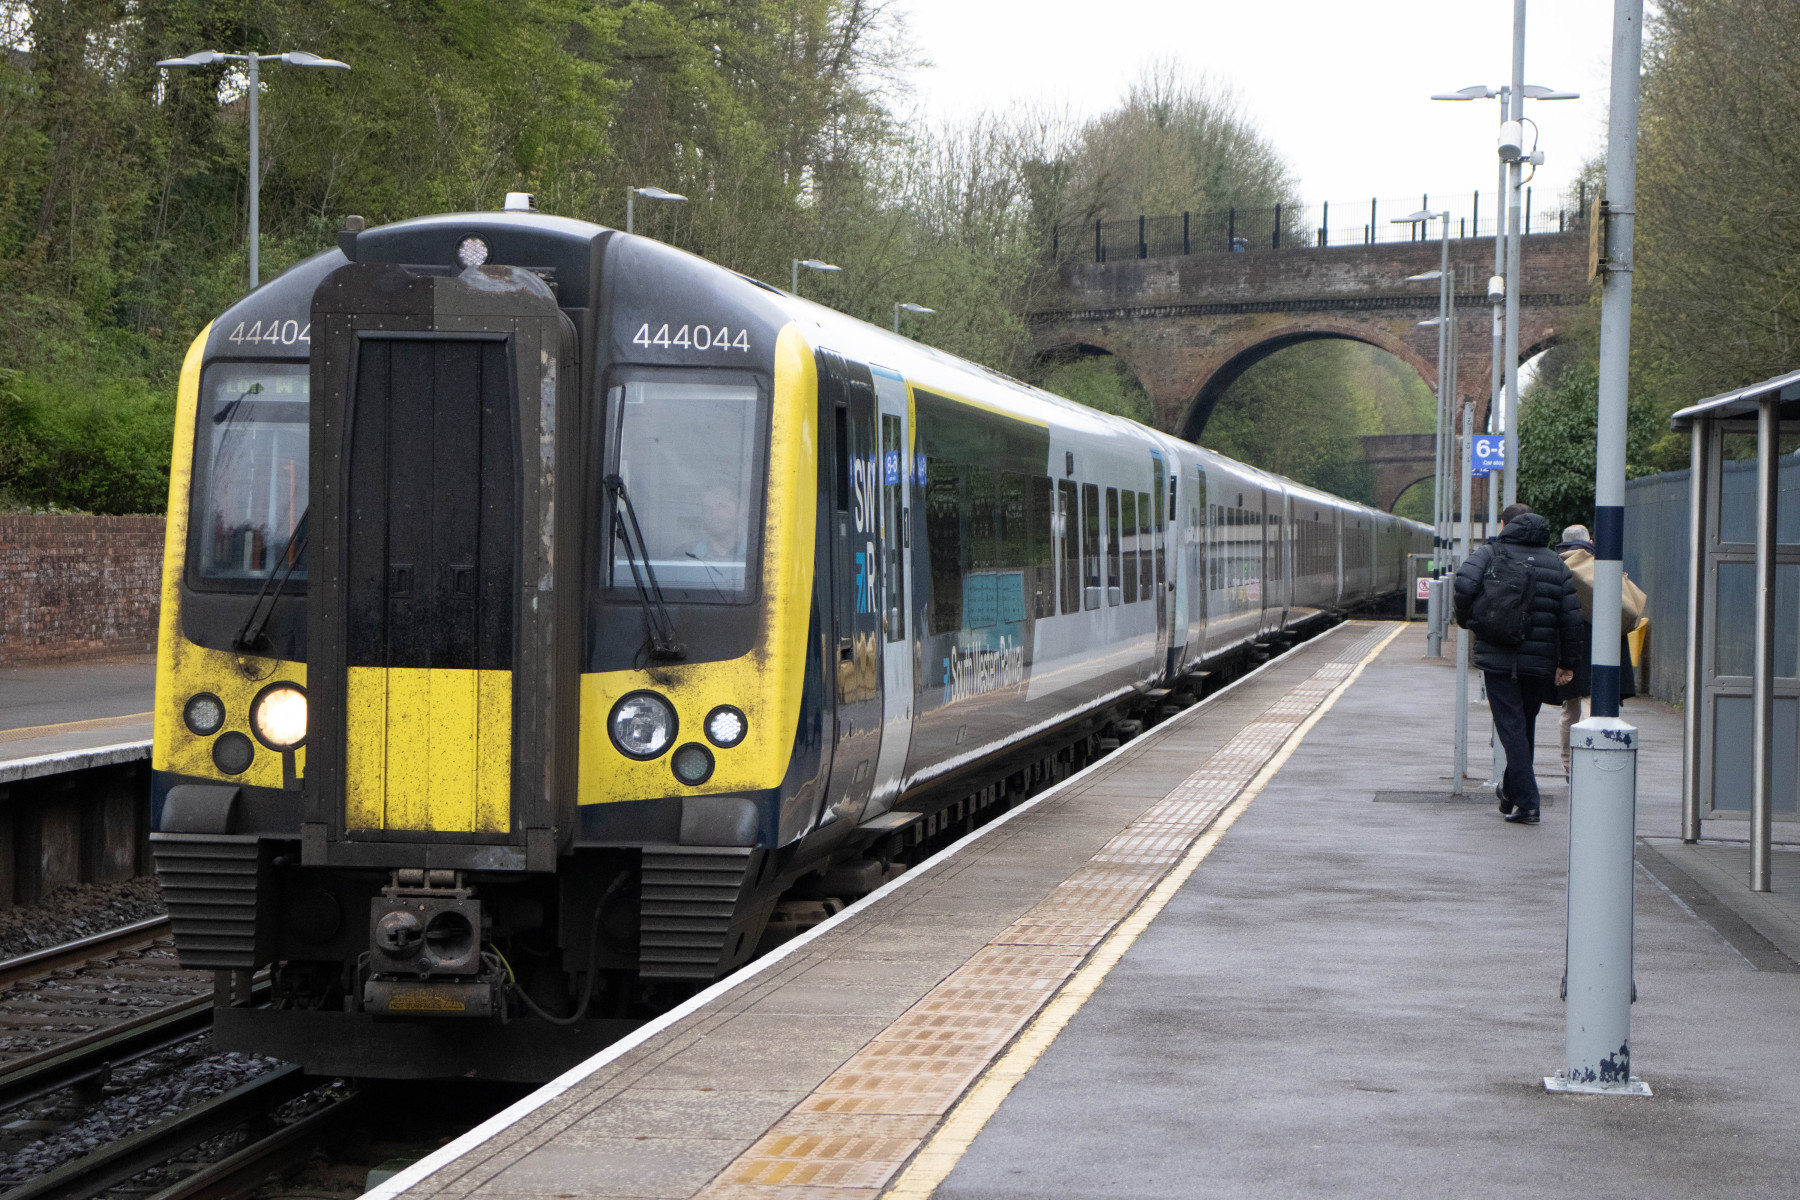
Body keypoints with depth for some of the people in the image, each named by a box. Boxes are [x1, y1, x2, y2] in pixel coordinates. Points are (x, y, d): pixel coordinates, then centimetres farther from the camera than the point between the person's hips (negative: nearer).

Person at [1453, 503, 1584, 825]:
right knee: (1526, 726, 18)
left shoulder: (1490, 554, 2)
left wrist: (1466, 619, 3)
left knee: (1512, 728, -2)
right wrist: (1567, 663, 9)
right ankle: (1511, 792, 31)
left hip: (1499, 658, -3)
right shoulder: (1555, 562, 10)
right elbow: (1571, 614, 4)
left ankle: (1526, 803, -10)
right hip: (1540, 661, 3)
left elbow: (1464, 584, -17)